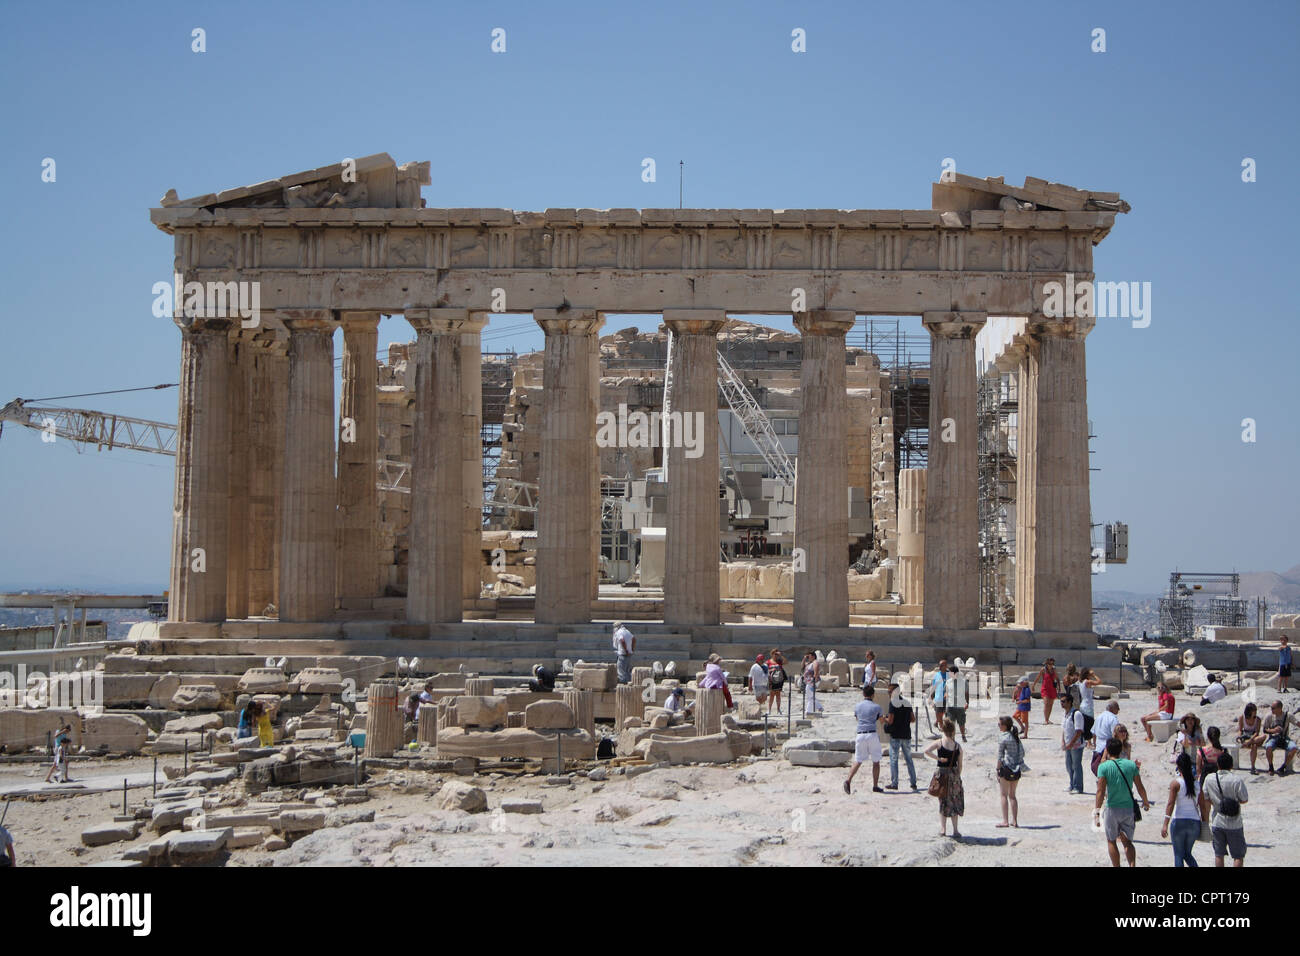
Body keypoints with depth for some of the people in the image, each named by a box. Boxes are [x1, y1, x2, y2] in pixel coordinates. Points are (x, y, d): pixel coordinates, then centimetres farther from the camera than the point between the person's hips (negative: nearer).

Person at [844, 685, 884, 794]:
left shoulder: (858, 706, 8)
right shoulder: (876, 707, 0)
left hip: (860, 735, 2)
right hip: (872, 734, -2)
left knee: (857, 761, 4)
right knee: (876, 762, 10)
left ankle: (848, 781, -16)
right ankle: (875, 786, 10)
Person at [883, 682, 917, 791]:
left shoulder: (893, 702, -11)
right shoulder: (907, 702, 9)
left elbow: (890, 721, -16)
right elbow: (912, 719, 12)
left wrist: (884, 719, 3)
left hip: (895, 735, -6)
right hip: (907, 734, 6)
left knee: (893, 758, 1)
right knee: (908, 758, 12)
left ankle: (894, 783, 0)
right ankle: (913, 783, 11)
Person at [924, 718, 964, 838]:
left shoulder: (939, 743, -6)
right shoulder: (958, 746, -3)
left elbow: (927, 751, -21)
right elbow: (960, 765, 1)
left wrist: (938, 758, -12)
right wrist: (957, 776, 12)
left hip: (942, 773, 0)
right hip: (954, 774, 0)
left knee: (943, 802, 12)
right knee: (954, 802, 11)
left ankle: (943, 829, 12)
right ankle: (955, 830, 12)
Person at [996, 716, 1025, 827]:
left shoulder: (1003, 737, -11)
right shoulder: (1016, 737, 9)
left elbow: (1000, 756, -12)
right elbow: (1022, 752, 9)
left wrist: (998, 770, -7)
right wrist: (1018, 762, 16)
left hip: (1006, 768, -6)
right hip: (1017, 770, 6)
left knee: (1004, 795, 2)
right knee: (1012, 795, 14)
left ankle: (1005, 821, 0)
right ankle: (1015, 821, 13)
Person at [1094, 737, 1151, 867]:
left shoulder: (1104, 766, -9)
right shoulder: (1131, 765, 1)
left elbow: (1101, 791, -14)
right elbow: (1140, 788, 4)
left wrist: (1097, 810, -8)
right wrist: (1146, 802, 21)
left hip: (1113, 808, -3)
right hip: (1129, 808, 3)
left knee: (1111, 841, 14)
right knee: (1127, 841, 12)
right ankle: (1133, 865, -8)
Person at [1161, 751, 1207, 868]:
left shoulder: (1176, 782, -7)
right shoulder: (1197, 783, 6)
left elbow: (1170, 804, -13)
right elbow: (1202, 805, 7)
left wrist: (1165, 824, -15)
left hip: (1179, 821, -4)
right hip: (1195, 822, 4)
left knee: (1178, 855, 5)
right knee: (1187, 854, 20)